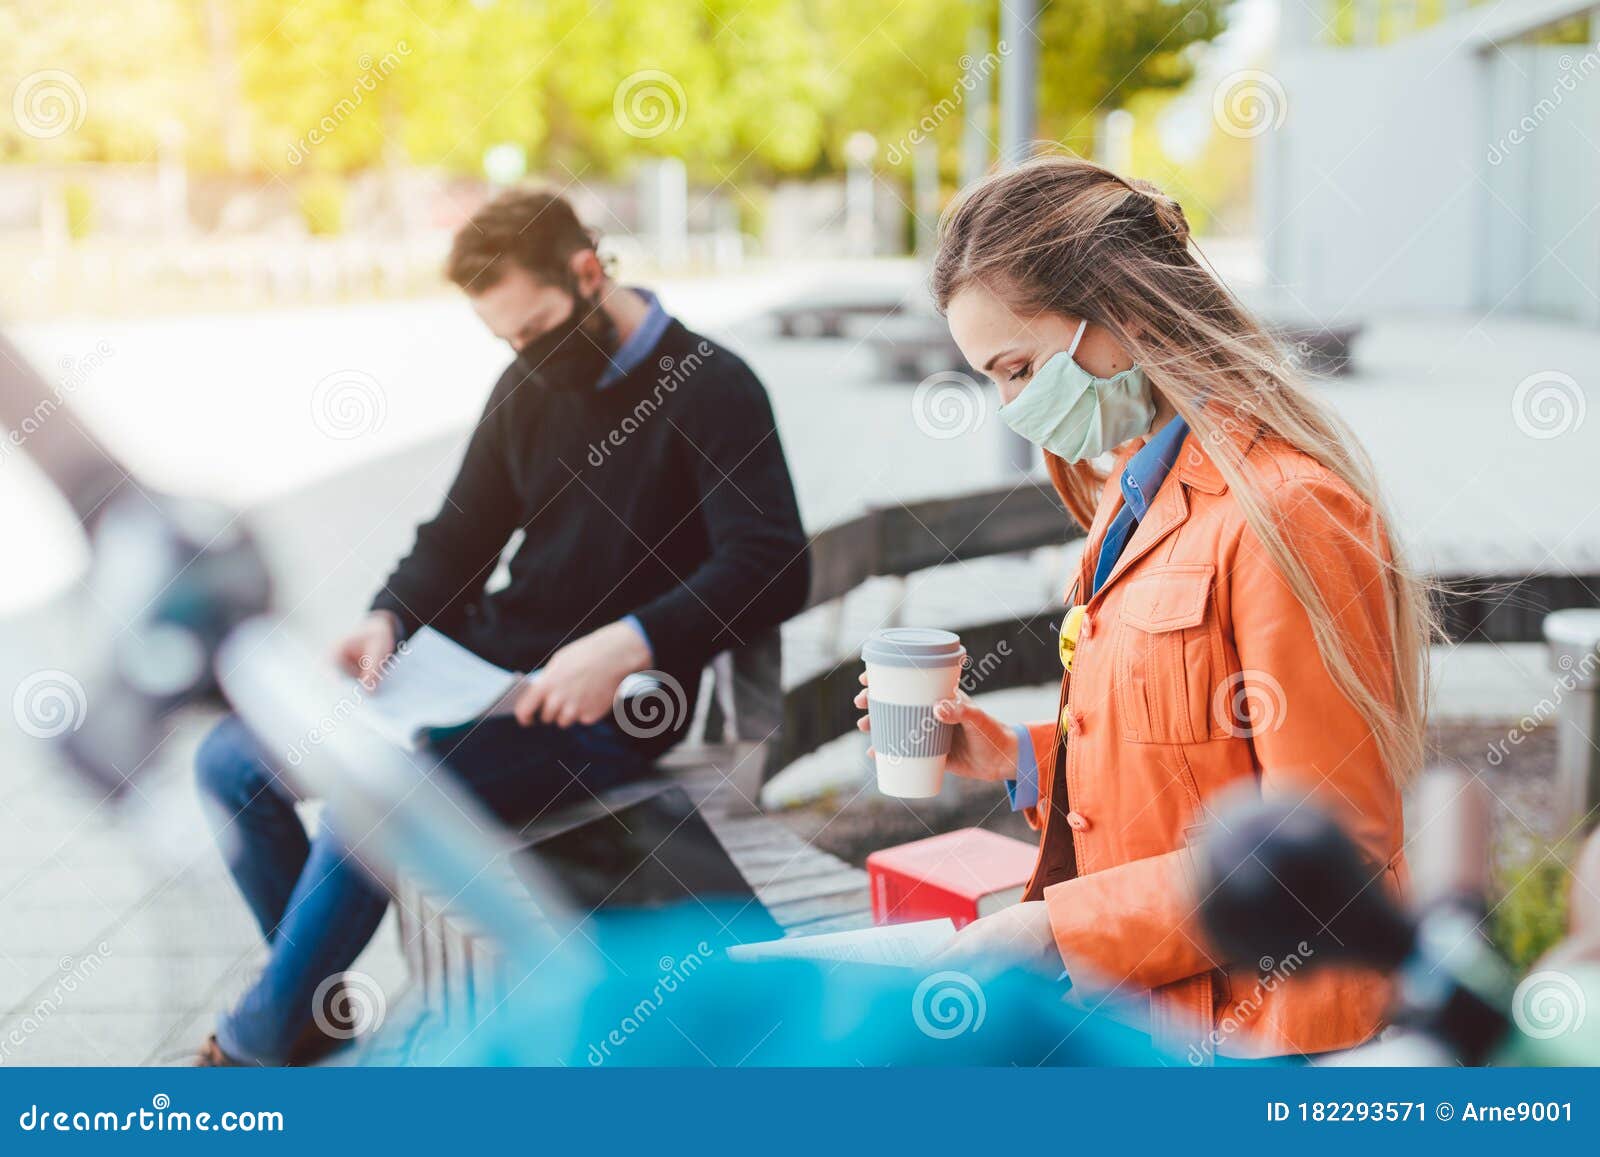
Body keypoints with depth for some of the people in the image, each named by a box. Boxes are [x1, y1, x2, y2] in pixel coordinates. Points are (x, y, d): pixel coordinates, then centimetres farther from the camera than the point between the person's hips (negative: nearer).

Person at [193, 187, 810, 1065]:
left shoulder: (711, 390, -9)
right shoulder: (528, 387, 12)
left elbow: (772, 566, -20)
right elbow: (460, 536, 20)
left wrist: (631, 644, -33)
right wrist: (390, 617, -1)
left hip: (605, 708, -8)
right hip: (482, 665, 8)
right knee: (231, 762, -2)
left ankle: (254, 1046, -6)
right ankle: (313, 1002, 12)